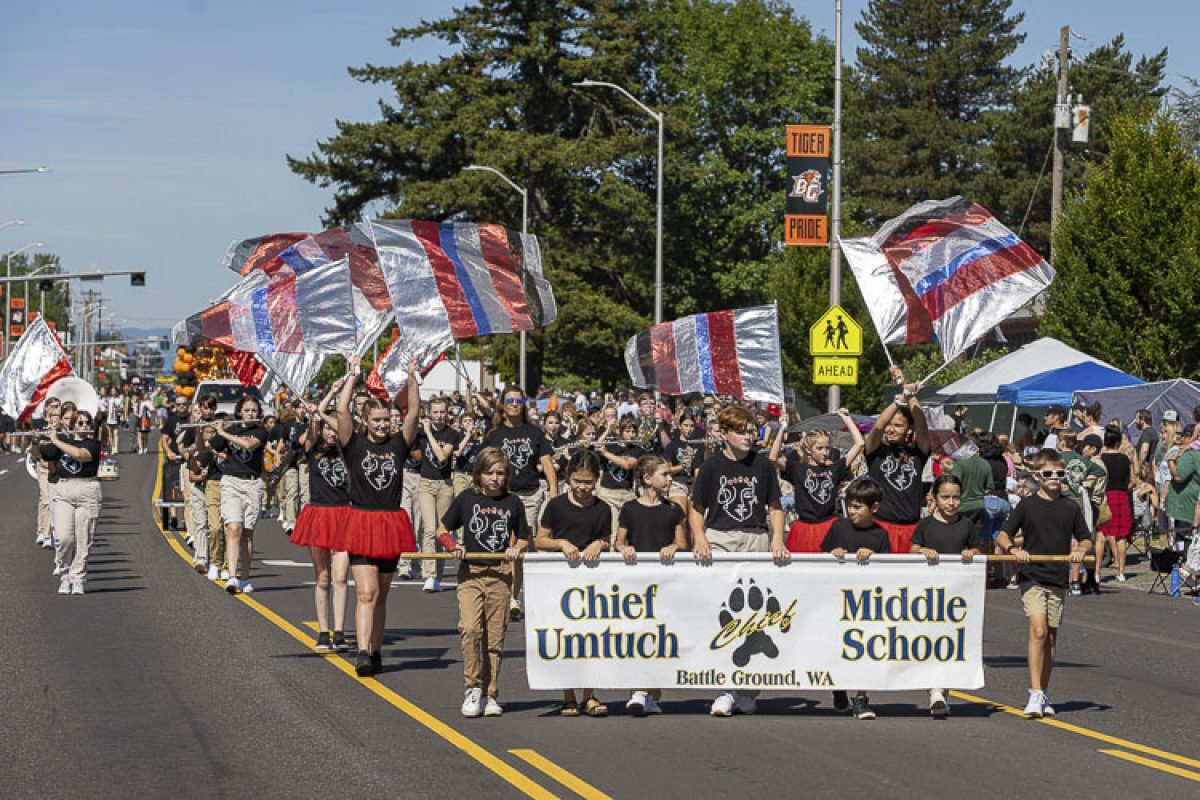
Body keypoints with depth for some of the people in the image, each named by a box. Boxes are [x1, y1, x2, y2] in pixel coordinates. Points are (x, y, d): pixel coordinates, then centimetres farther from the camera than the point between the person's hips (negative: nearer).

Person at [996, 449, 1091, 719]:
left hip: (1058, 581, 3)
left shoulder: (1070, 509, 7)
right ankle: (1035, 694, -20)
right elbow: (1003, 535, 1)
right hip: (1032, 577, -3)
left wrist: (1080, 550, -8)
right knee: (1038, 631, -17)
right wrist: (1013, 549, -19)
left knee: (1051, 638, 9)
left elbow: (1085, 539, 15)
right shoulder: (1027, 506, 0)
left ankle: (1044, 696, 20)